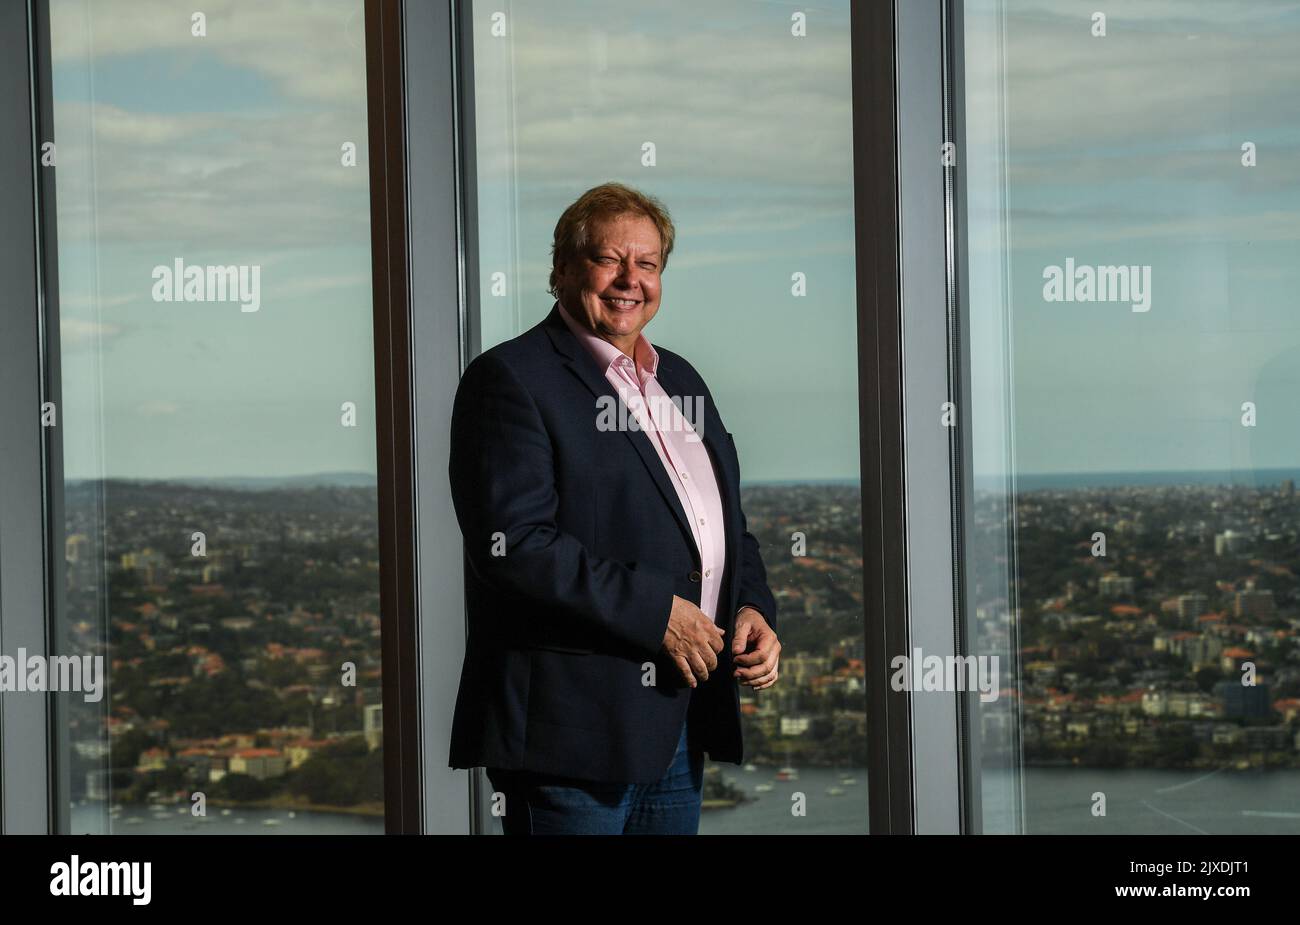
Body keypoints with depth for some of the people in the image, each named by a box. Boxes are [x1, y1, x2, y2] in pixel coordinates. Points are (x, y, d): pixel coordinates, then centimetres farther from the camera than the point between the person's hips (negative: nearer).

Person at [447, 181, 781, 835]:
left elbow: (729, 524, 25)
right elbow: (512, 545, -18)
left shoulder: (681, 380, 19)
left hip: (682, 727, 8)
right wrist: (656, 613, -18)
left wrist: (753, 609, 4)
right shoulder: (511, 377, -7)